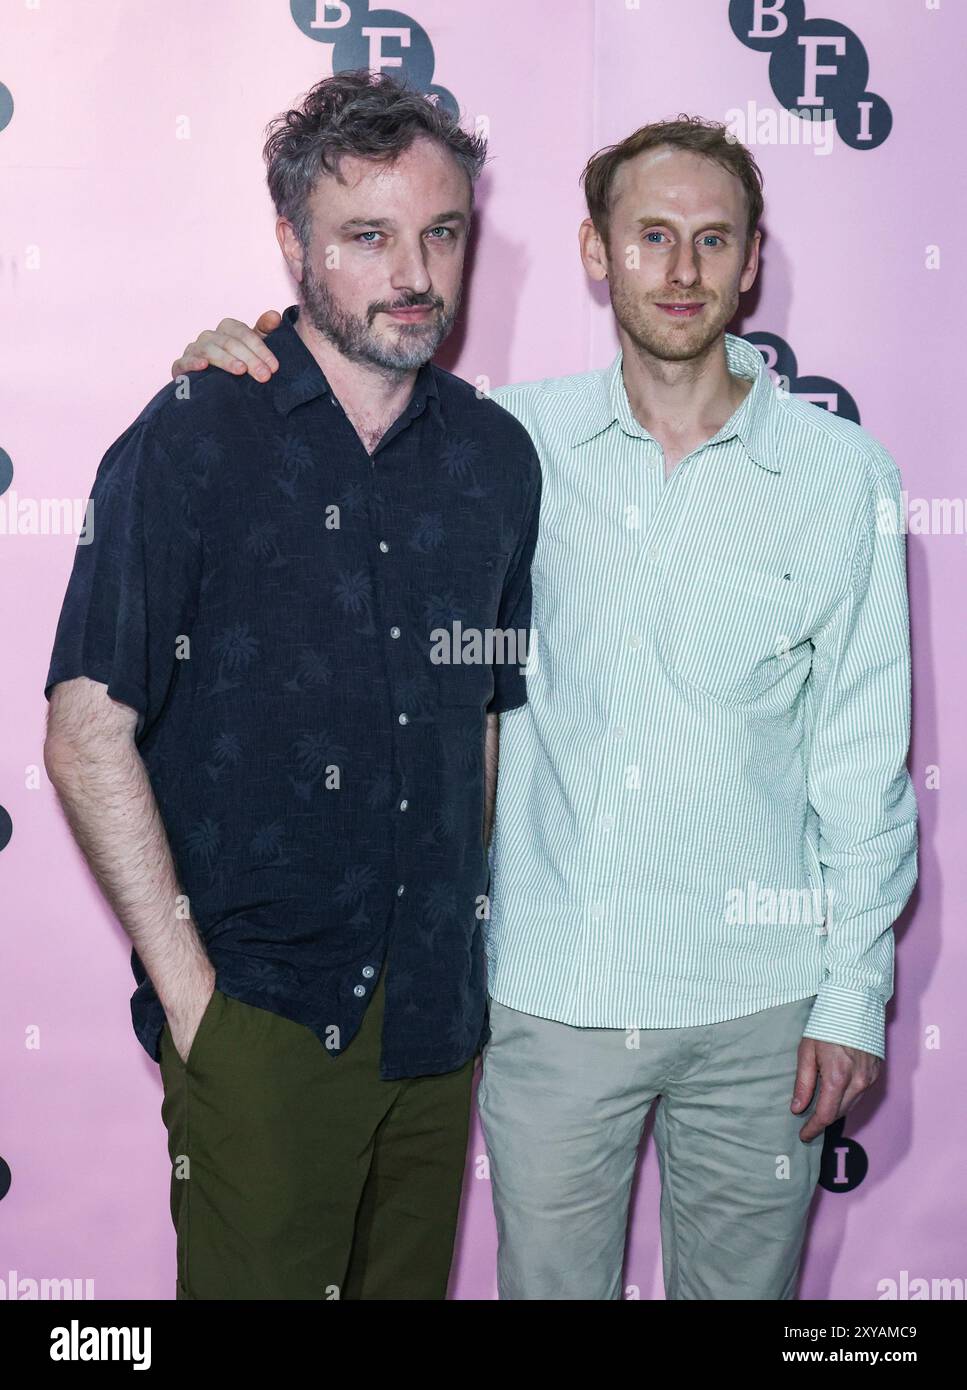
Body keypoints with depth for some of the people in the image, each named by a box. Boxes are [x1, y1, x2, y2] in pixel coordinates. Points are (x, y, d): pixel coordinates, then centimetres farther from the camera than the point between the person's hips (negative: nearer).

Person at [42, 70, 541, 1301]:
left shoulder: (495, 454, 4)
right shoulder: (190, 445, -10)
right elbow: (87, 739, -11)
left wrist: (467, 940, 9)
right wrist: (188, 989, -12)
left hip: (436, 1013, 5)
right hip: (260, 1016, -4)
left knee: (412, 1282, 18)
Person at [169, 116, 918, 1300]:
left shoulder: (842, 472, -3)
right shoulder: (522, 440, -1)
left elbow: (865, 757, -2)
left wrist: (854, 993, -3)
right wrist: (238, 365, -4)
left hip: (756, 1007, -1)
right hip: (549, 991, 1)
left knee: (744, 1280, 15)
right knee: (547, 1279, 14)